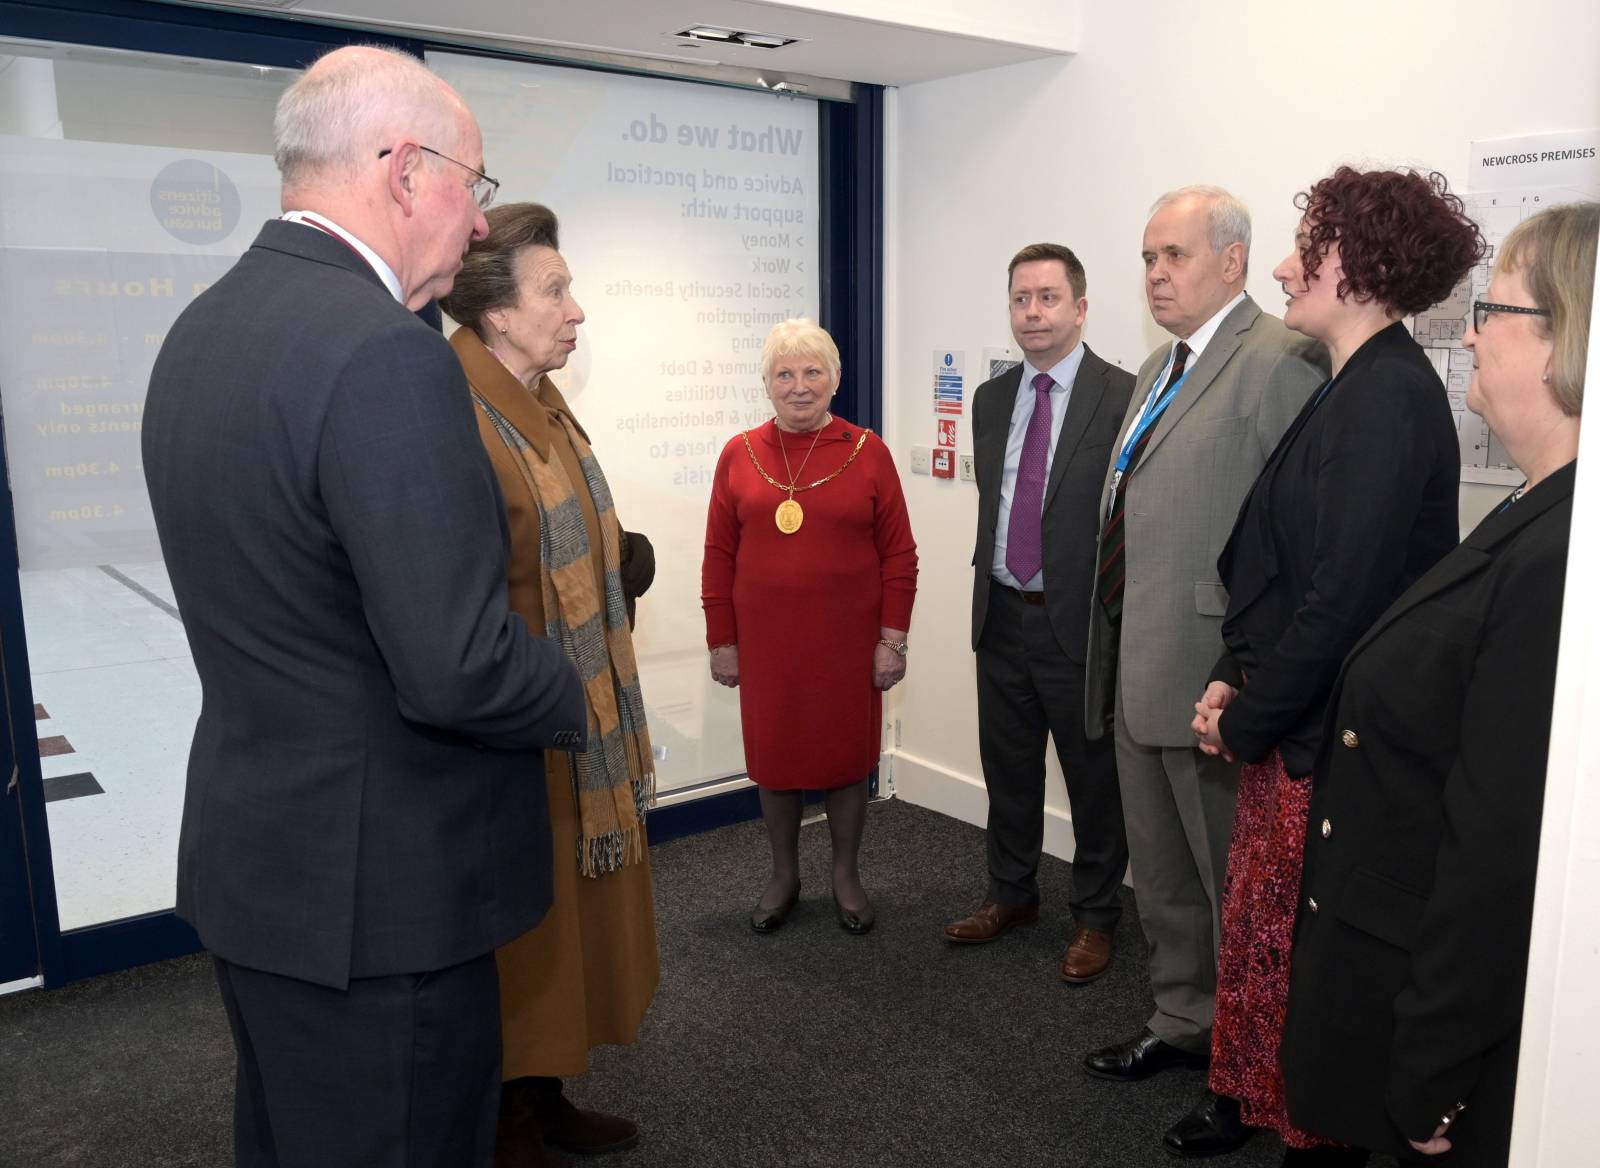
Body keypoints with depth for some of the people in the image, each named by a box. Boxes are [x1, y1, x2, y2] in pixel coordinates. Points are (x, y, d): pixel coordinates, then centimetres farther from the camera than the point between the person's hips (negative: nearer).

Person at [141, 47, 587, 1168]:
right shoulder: (387, 355, -25)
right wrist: (579, 694, -7)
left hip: (251, 856, 9)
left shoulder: (203, 325, 5)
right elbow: (459, 669, -28)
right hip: (375, 887, -9)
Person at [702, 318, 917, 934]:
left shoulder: (867, 452, -1)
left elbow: (898, 554, -1)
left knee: (846, 755, 11)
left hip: (848, 642, -1)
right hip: (766, 643, 1)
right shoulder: (739, 455, 2)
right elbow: (719, 556, 4)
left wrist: (892, 638, -5)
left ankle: (846, 877, 31)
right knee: (774, 757, 11)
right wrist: (722, 642, 2)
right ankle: (784, 876, 31)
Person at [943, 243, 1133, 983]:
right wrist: (988, 583, 13)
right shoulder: (991, 399, 9)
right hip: (1003, 615, 6)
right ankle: (1011, 894, 37)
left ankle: (1096, 916, 28)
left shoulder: (1124, 397, -10)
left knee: (1095, 778, 9)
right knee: (1007, 770, 17)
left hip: (1081, 620, -5)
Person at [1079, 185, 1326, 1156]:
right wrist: (1115, 654, 15)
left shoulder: (1280, 360, -13)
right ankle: (1185, 1024, 41)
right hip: (1137, 673, 9)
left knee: (1237, 884, 7)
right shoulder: (1162, 368, 15)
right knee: (1163, 875, 22)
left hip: (1213, 678, -9)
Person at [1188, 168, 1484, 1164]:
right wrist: (1236, 678, 3)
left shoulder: (1387, 397, -20)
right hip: (1295, 722, 9)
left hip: (1325, 742, -9)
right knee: (1265, 933, 20)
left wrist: (1246, 719, -13)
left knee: (1292, 950, 8)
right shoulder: (1361, 385, 9)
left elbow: (1343, 594, -24)